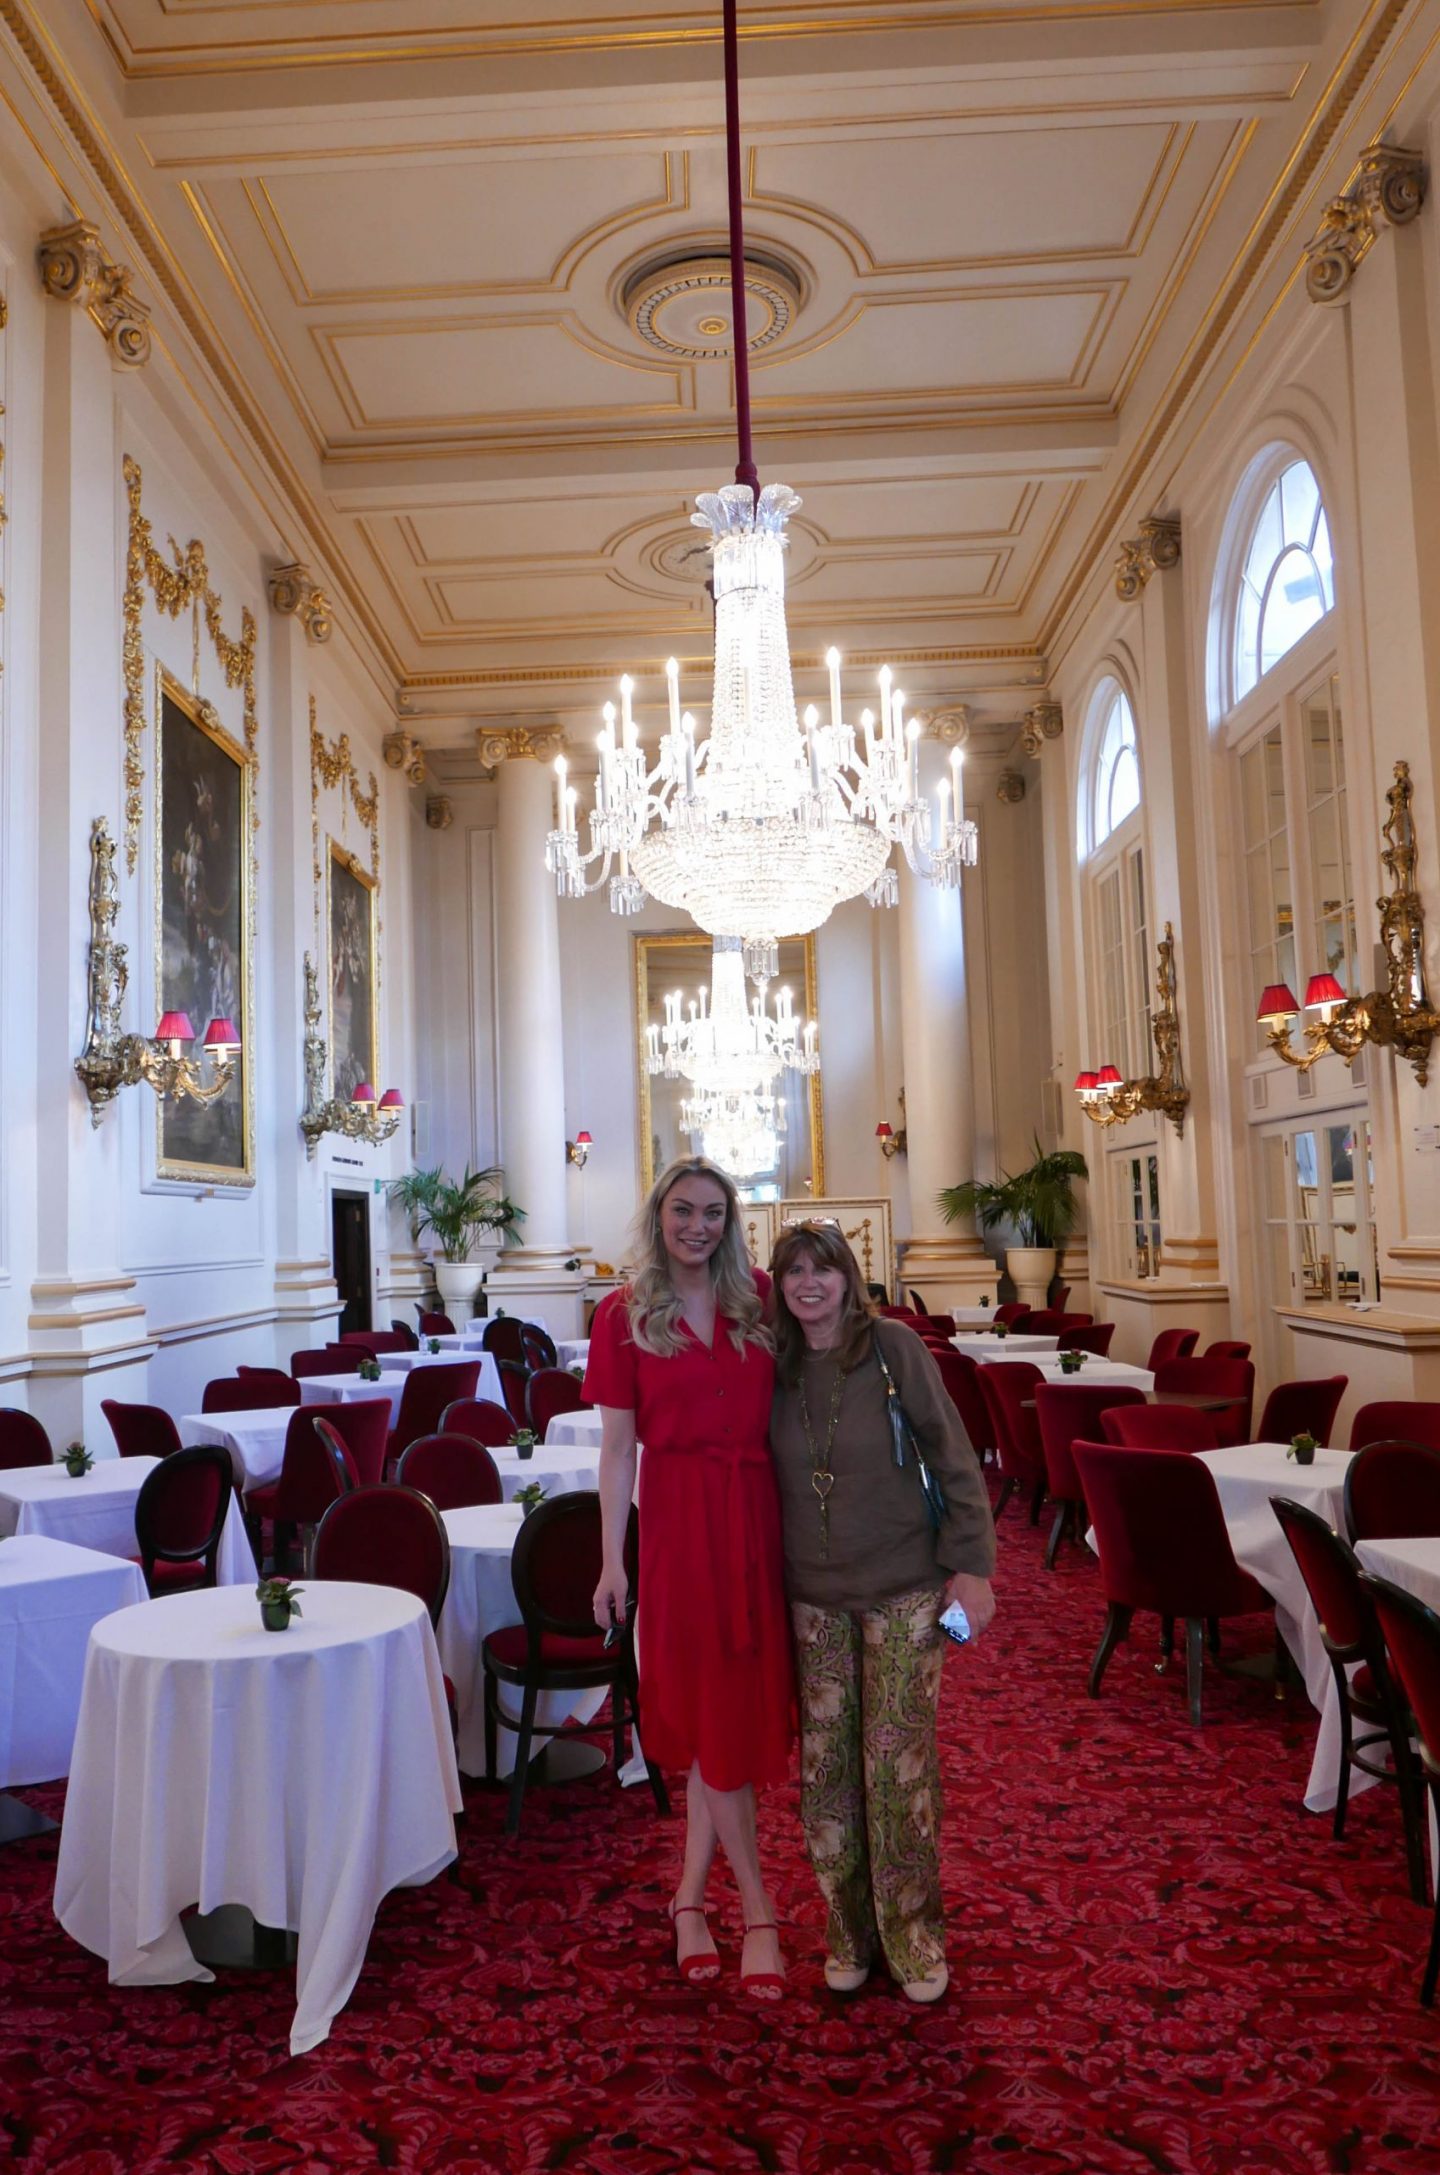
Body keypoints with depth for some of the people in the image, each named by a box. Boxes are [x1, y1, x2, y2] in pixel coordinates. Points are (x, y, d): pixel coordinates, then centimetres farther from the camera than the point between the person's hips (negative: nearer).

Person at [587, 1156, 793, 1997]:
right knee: (715, 1713, 4)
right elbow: (618, 1446, -2)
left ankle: (691, 1896, 28)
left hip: (758, 1517, 3)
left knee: (736, 1709, 10)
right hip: (679, 1522, -3)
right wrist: (612, 1560, -4)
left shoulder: (760, 1299, 4)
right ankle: (759, 1913, 18)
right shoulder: (624, 1315, -2)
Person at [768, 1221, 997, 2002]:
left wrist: (972, 1564, -11)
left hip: (903, 1590, -3)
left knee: (898, 1763, 1)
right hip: (814, 1597, 3)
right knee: (825, 1765, 6)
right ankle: (849, 1929, 26)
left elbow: (953, 1458, -8)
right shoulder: (776, 1367, 2)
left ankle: (914, 1934, 21)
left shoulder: (894, 1347, -9)